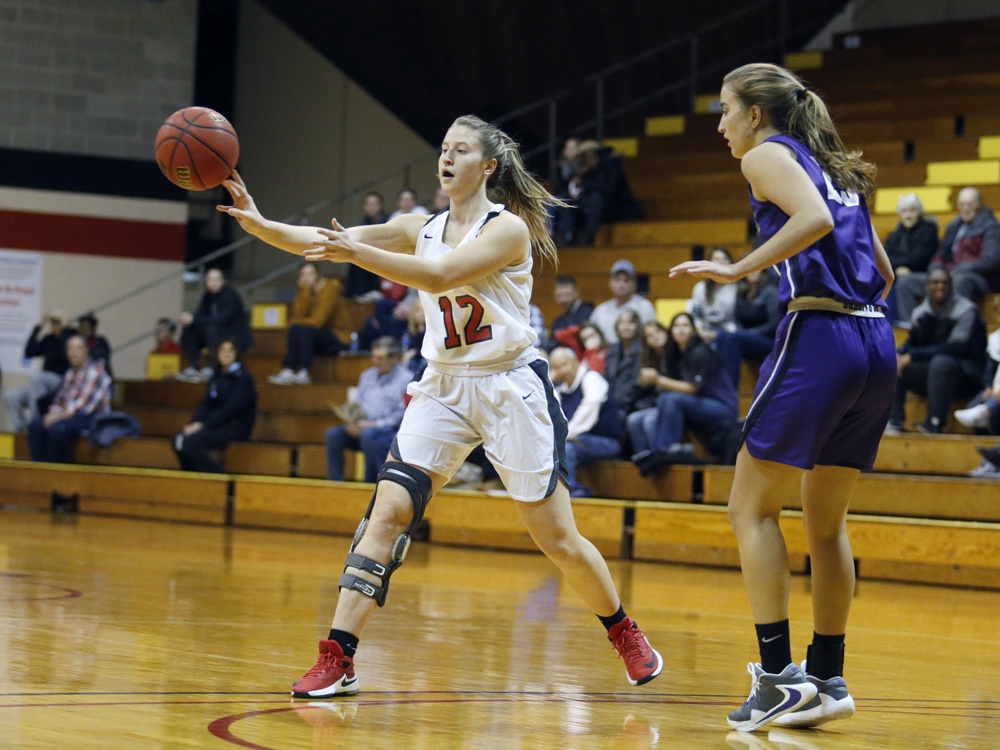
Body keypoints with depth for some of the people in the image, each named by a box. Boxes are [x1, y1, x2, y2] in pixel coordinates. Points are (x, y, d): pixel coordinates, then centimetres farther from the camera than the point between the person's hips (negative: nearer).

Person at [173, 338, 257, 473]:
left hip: (236, 428, -7)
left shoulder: (243, 377, -8)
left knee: (191, 442, -27)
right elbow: (206, 403, 9)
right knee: (179, 440, -15)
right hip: (217, 425, 7)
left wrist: (203, 425, -21)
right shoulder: (217, 376, 15)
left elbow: (231, 409, -17)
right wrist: (195, 423, -10)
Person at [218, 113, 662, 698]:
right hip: (444, 387, 5)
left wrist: (356, 253, -33)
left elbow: (440, 276, -26)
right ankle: (338, 660, -14)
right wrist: (258, 223, -16)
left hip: (510, 386, -5)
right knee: (389, 511, -11)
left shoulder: (508, 228, -11)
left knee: (558, 538, -1)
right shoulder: (422, 230, 6)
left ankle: (624, 632, 23)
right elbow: (325, 242, -1)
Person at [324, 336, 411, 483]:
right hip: (364, 427, 6)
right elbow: (358, 404, 20)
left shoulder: (406, 379, -5)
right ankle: (334, 483, -16)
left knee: (368, 435, -37)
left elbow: (402, 417, -12)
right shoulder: (368, 376, 19)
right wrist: (352, 420, -3)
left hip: (394, 432, -6)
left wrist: (373, 425, -17)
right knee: (334, 434, -18)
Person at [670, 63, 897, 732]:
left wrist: (739, 270, -16)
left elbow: (815, 219, -19)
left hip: (818, 335, -8)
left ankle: (779, 673, -5)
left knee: (752, 507, 1)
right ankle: (828, 680, 14)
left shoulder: (769, 153, 1)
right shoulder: (836, 167, 23)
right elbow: (882, 270, 23)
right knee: (826, 520, 14)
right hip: (878, 344, 8)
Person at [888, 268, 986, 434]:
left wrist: (913, 356, -24)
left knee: (941, 362, -37)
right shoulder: (920, 313, 5)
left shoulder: (965, 310, -11)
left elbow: (955, 348, -21)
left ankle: (934, 423, -40)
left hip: (967, 375, -6)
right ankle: (894, 421, -21)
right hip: (930, 373, 6)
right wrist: (898, 355, -15)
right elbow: (911, 344, 11)